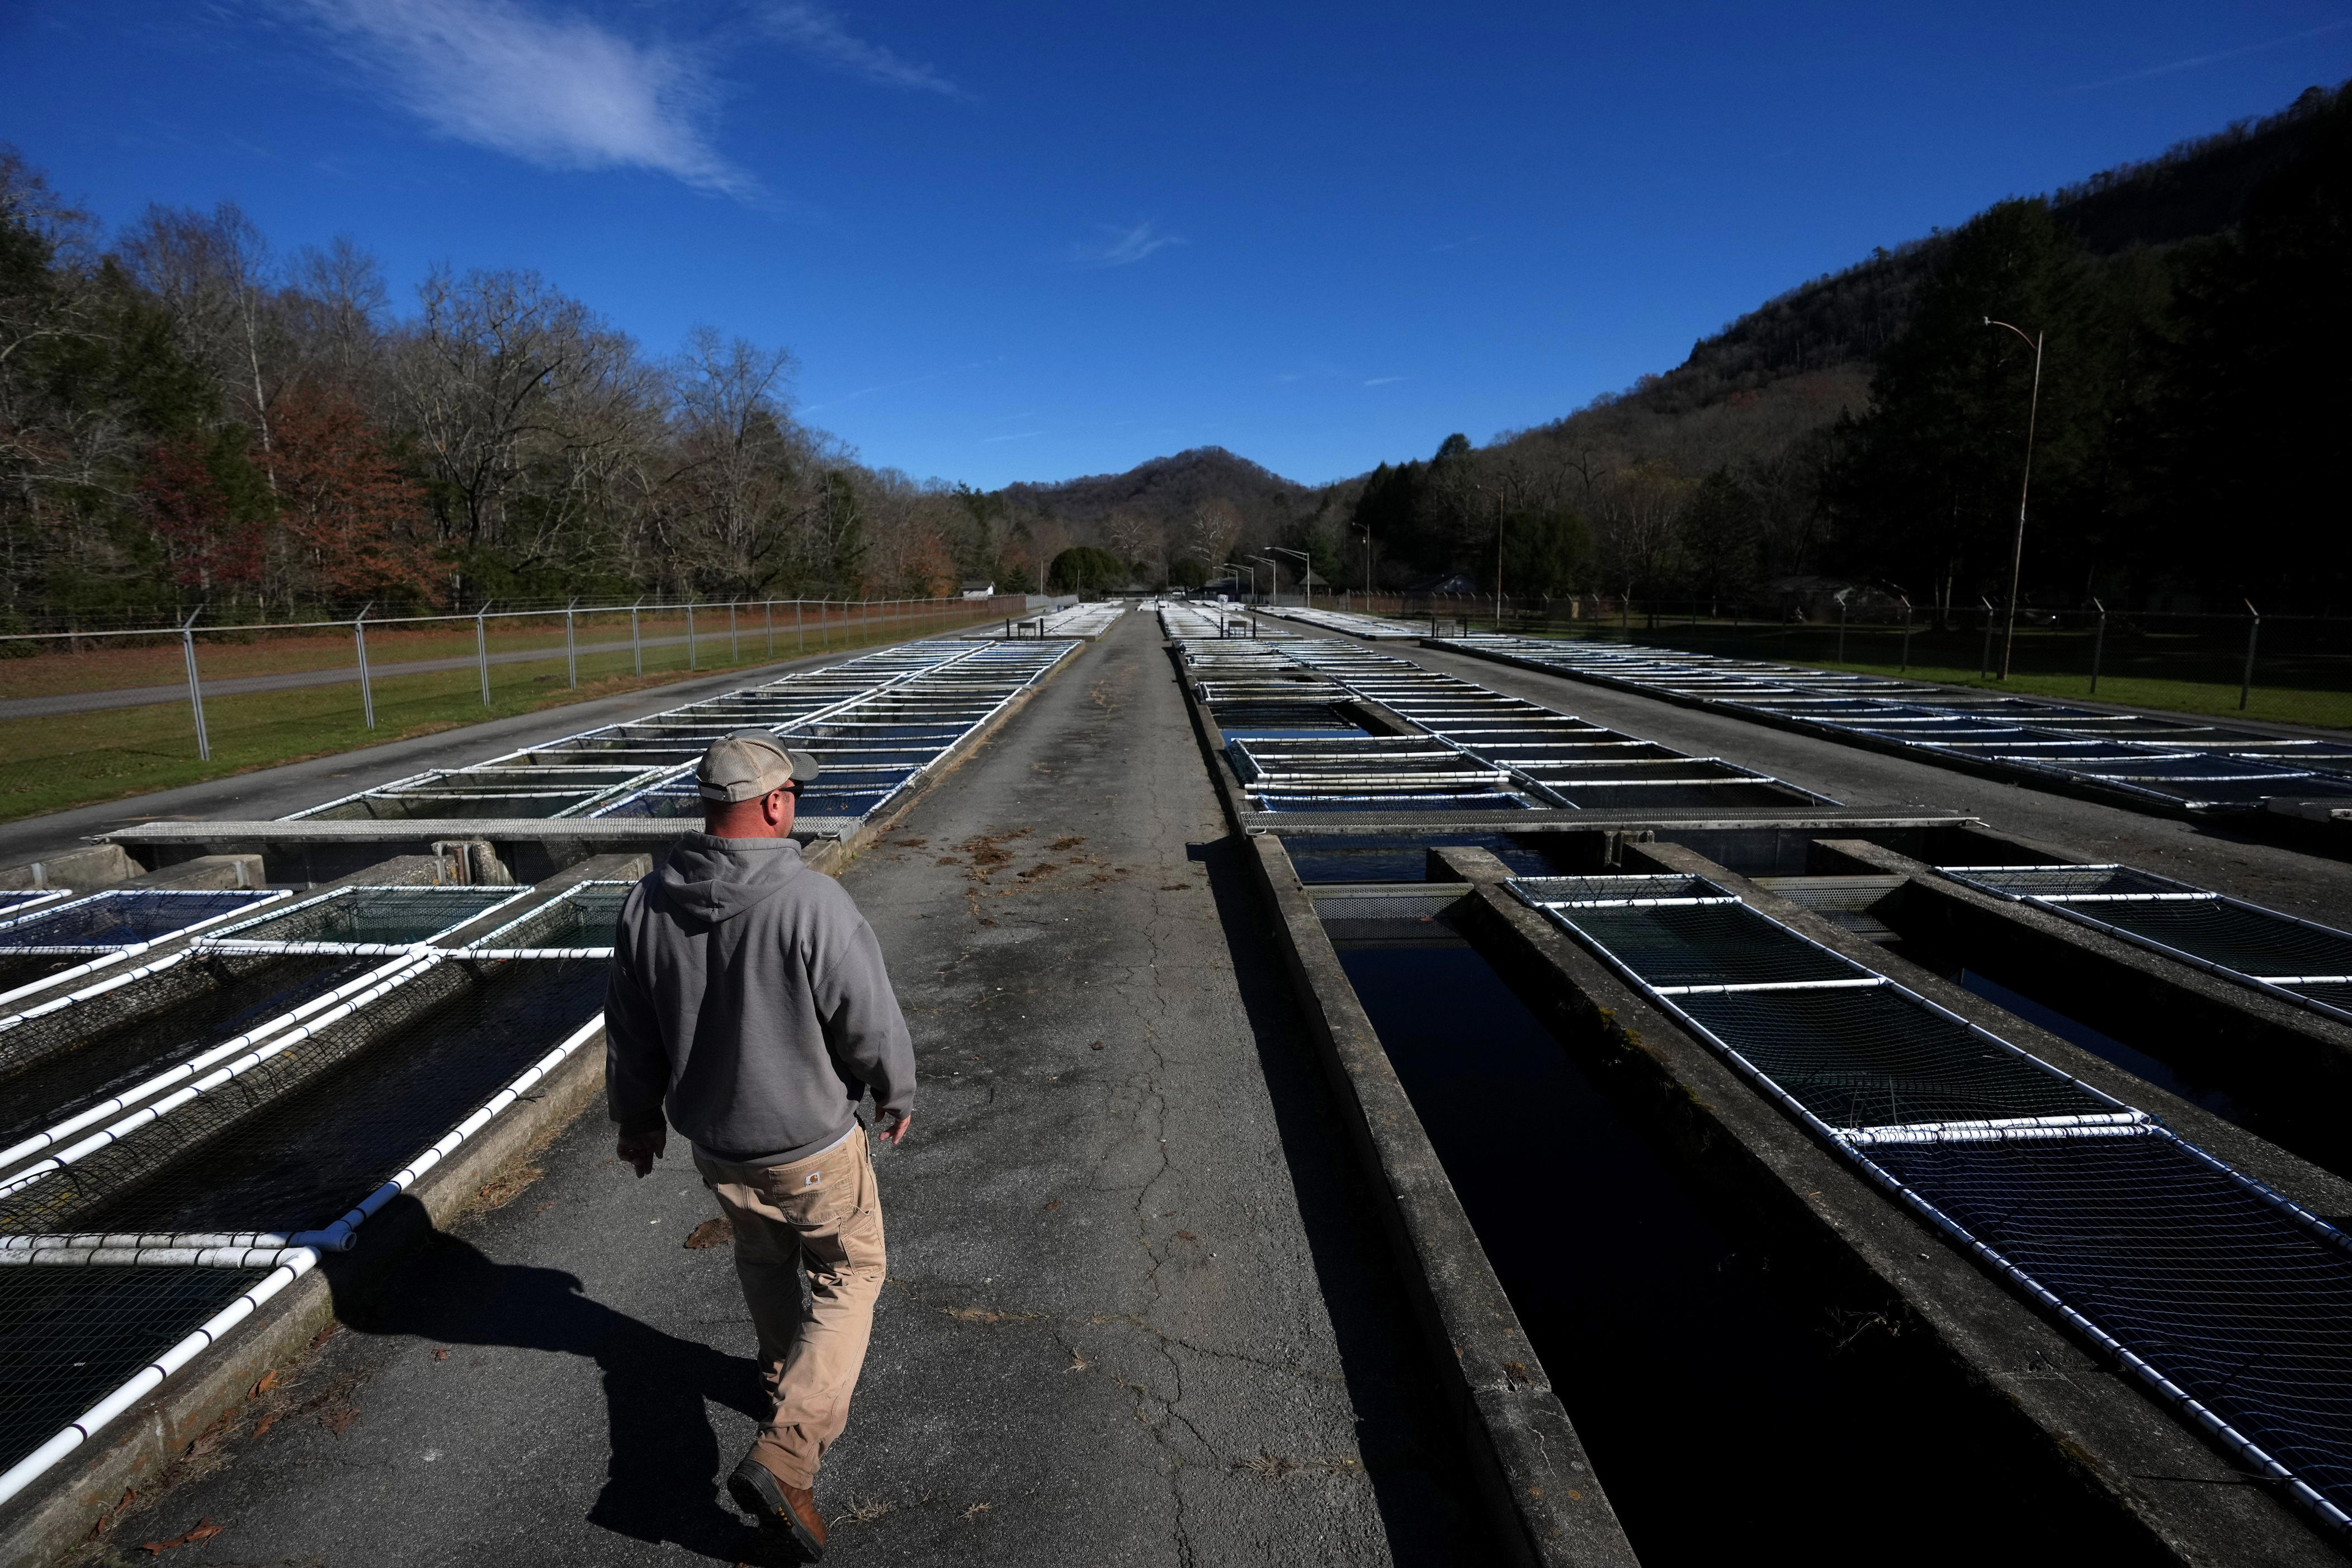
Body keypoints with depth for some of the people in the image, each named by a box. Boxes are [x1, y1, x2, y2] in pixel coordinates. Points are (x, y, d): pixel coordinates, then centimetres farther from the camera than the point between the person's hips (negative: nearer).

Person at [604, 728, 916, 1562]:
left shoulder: (648, 901, -10)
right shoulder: (812, 902, -28)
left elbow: (630, 1027, 3)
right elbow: (871, 1024, -20)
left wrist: (637, 1114, 20)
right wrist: (896, 1095, 1)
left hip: (711, 1138, 6)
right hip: (811, 1143, -5)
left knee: (763, 1259, 31)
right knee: (849, 1276, 16)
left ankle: (790, 1381, 53)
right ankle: (783, 1458, 6)